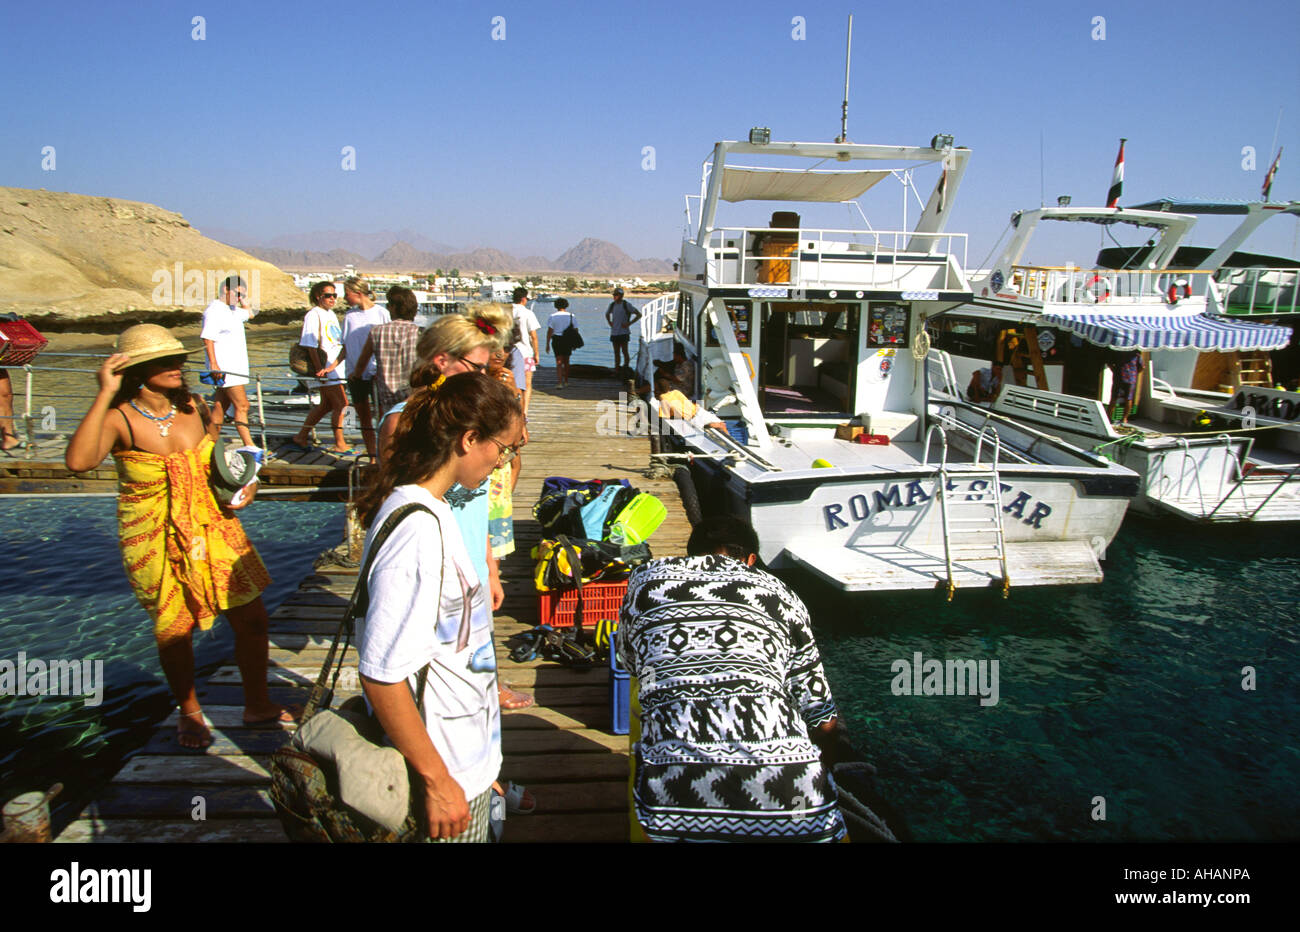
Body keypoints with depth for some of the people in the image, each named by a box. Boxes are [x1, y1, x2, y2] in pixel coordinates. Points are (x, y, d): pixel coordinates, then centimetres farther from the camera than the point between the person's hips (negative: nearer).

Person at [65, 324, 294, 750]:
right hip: (156, 543, -4)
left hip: (213, 530, 4)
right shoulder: (120, 418, -14)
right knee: (174, 631, 8)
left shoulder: (193, 408, 0)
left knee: (251, 619, 5)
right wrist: (105, 394, -32)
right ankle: (190, 714, 35)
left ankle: (257, 706, 27)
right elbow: (78, 460, -34)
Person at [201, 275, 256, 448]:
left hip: (235, 367, 9)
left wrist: (244, 298, 20)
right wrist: (213, 364, -24)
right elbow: (207, 338, -18)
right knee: (242, 406, -12)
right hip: (224, 368, -9)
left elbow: (249, 313, 38)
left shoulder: (232, 309, 17)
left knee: (221, 407, 11)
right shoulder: (214, 310, -11)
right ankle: (249, 447, -12)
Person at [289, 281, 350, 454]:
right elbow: (311, 345, -15)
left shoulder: (331, 314, 17)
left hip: (336, 367, 9)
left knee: (325, 405, 15)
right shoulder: (313, 315, -10)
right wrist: (320, 369, -19)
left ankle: (301, 437, 25)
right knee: (340, 404, -9)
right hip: (326, 369, -9)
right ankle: (339, 444, -1)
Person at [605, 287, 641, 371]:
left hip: (623, 332, -5)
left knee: (624, 351, -5)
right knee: (616, 352, 8)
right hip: (614, 333, 5)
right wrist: (609, 322, 13)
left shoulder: (626, 305, -7)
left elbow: (639, 314, -5)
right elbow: (607, 314, 30)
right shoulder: (612, 305, 8)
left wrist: (629, 323, -9)